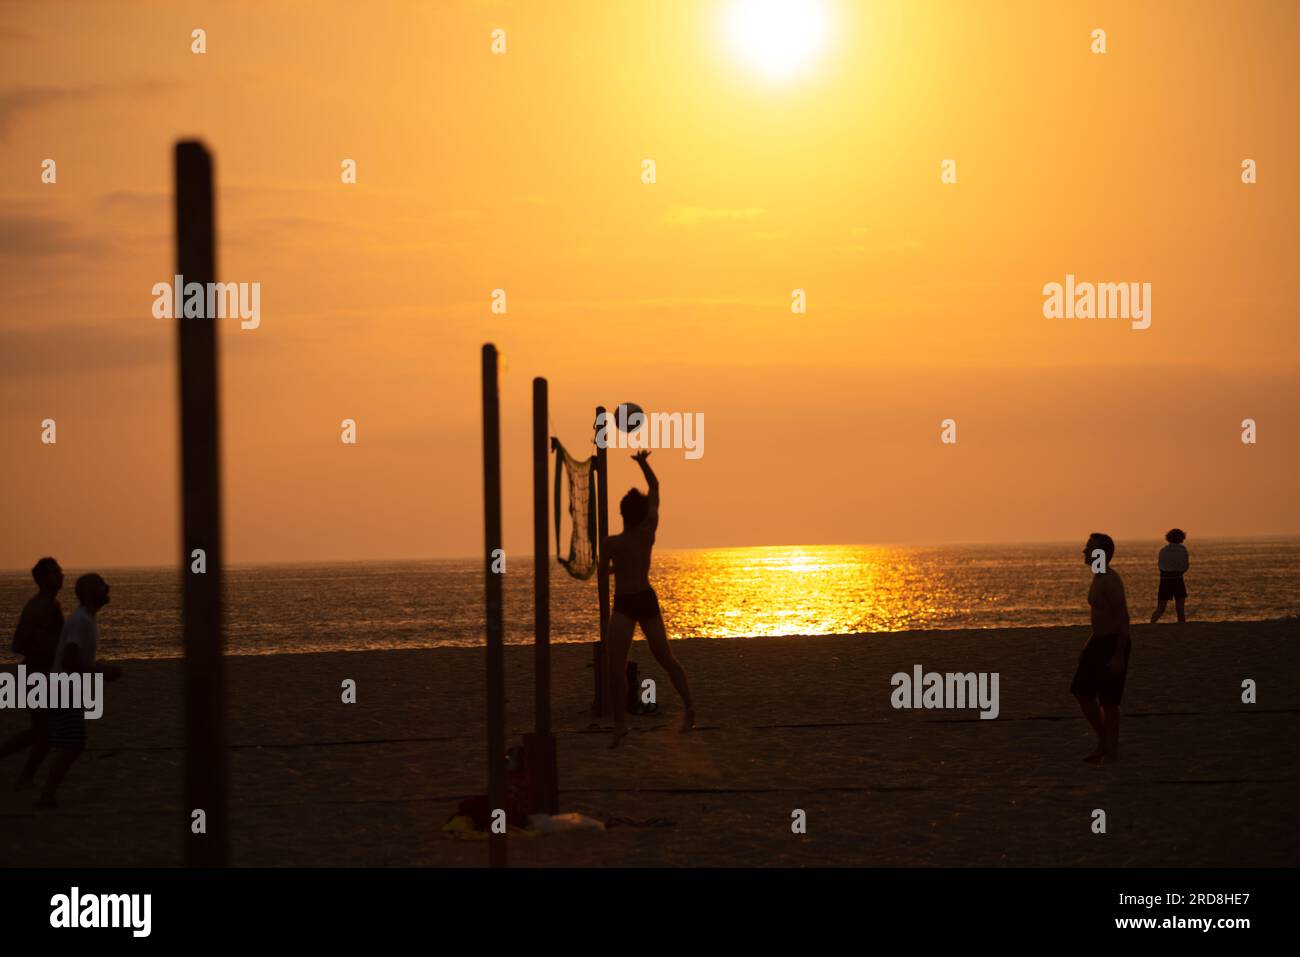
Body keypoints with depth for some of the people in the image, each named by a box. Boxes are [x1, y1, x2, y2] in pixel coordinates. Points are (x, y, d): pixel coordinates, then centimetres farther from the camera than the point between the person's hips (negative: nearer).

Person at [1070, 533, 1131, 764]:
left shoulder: (1110, 580, -19)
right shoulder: (1099, 578, 13)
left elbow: (1123, 617, -22)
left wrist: (1119, 656, -24)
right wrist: (1089, 648, 24)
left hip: (1114, 645, -10)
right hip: (1099, 642, 10)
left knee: (1108, 700, -1)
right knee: (1082, 692, 9)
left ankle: (1112, 751, 12)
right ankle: (1104, 743, 19)